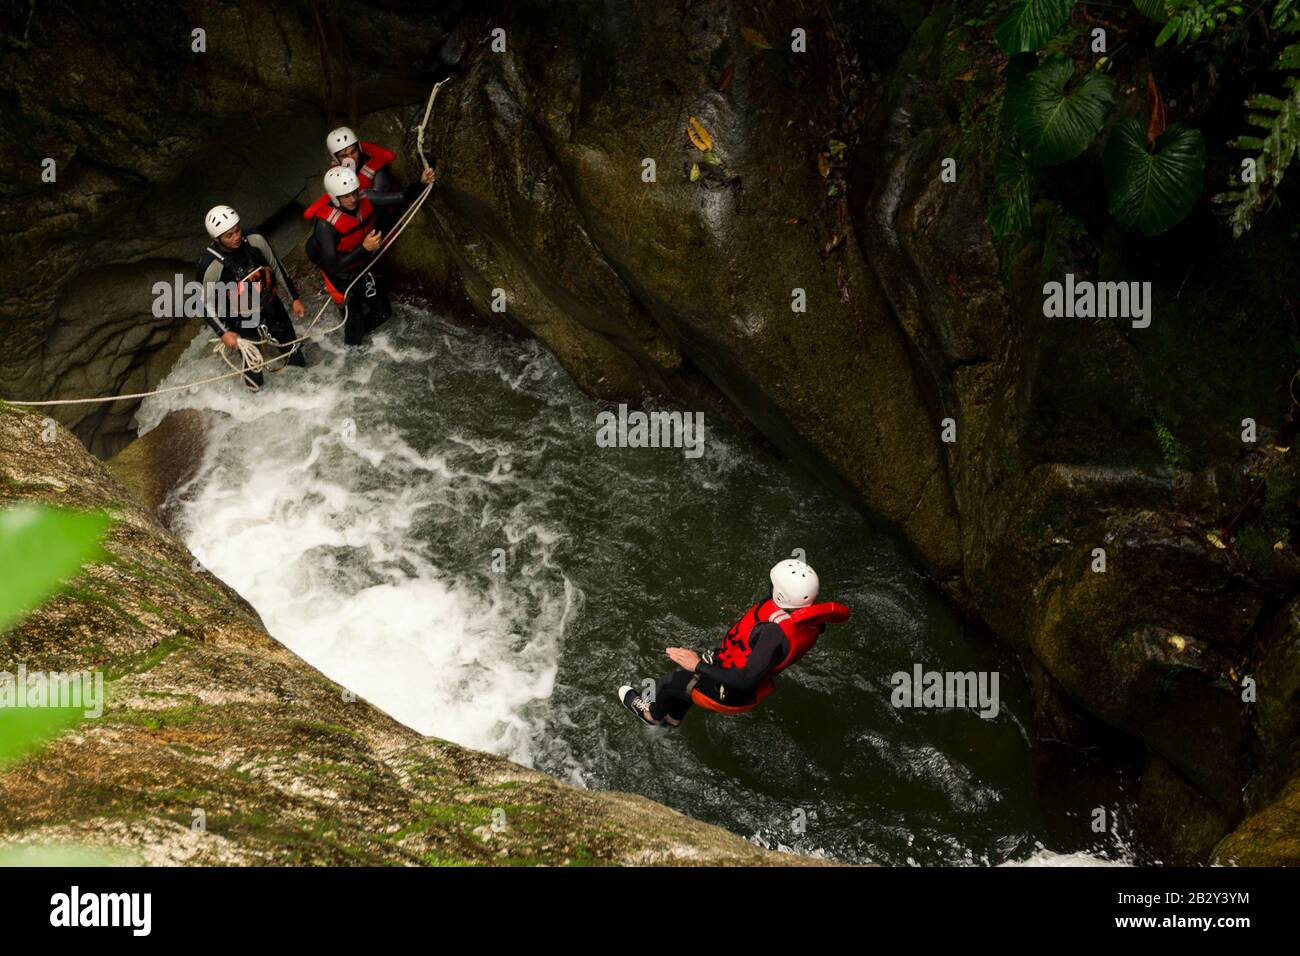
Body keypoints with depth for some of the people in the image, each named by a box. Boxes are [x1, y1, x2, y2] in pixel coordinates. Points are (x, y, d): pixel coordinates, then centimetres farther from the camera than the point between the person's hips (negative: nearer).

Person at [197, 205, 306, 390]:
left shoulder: (256, 241, -21)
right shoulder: (210, 266, -31)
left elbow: (277, 268, -3)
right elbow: (205, 304, -16)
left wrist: (295, 298, 4)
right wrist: (223, 333, -23)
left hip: (271, 306, 4)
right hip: (241, 319, -4)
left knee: (293, 351, 23)